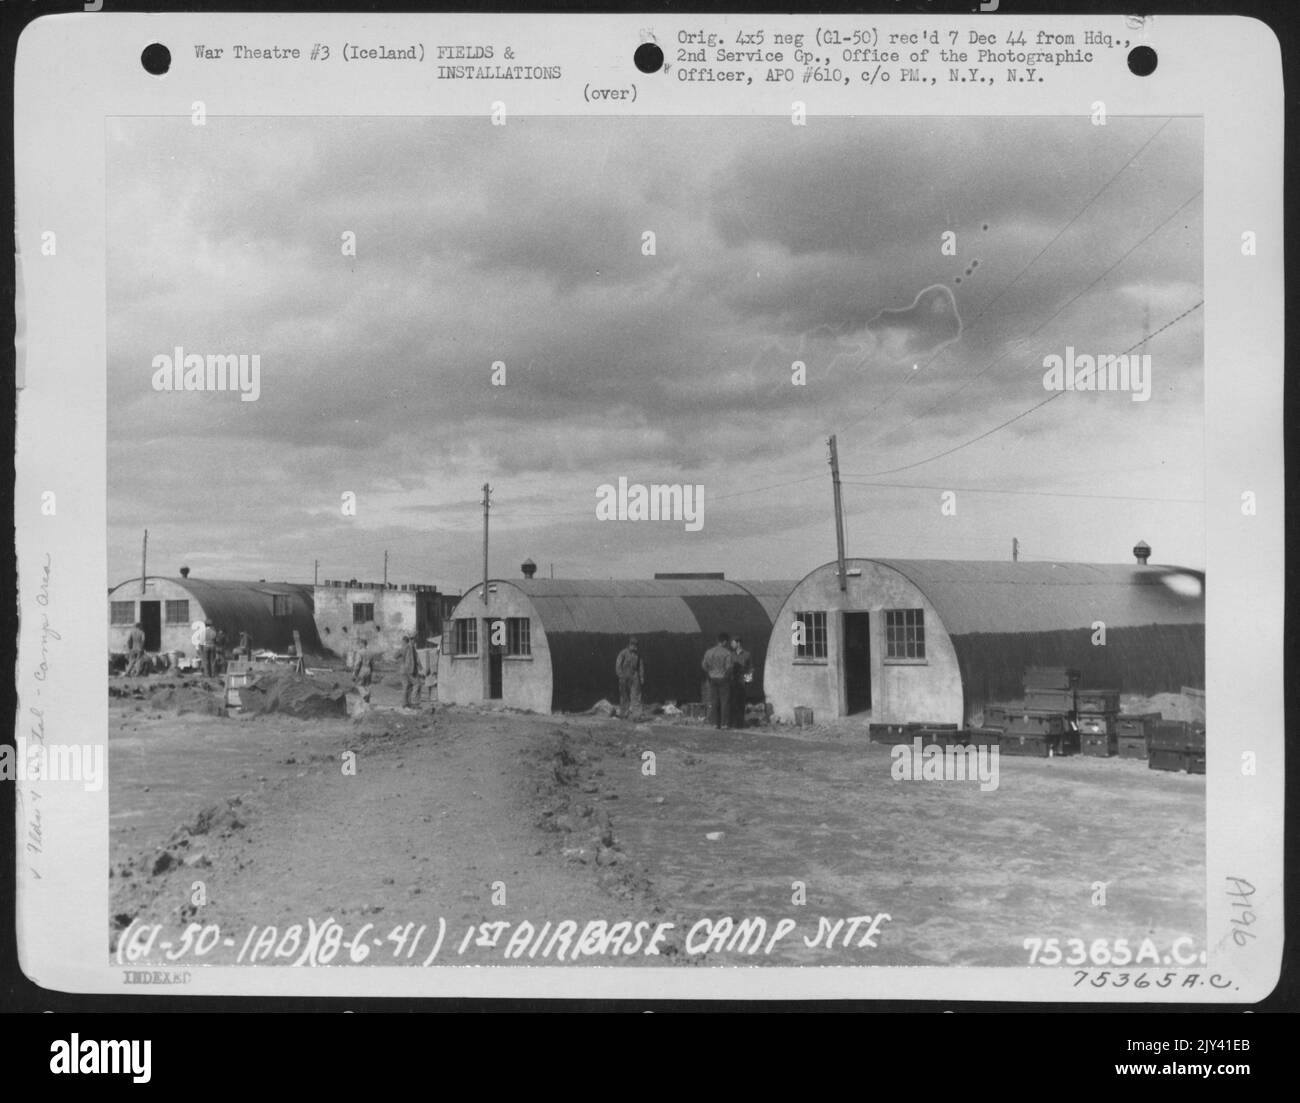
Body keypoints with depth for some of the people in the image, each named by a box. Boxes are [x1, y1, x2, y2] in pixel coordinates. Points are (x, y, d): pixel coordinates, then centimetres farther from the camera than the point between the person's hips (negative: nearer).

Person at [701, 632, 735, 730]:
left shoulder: (709, 652, 3)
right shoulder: (727, 652, -12)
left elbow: (704, 665, 3)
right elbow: (729, 666, -17)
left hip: (712, 679, 4)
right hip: (723, 679, -4)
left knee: (714, 701, 8)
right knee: (725, 701, 1)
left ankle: (715, 723, 7)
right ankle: (724, 723, 0)